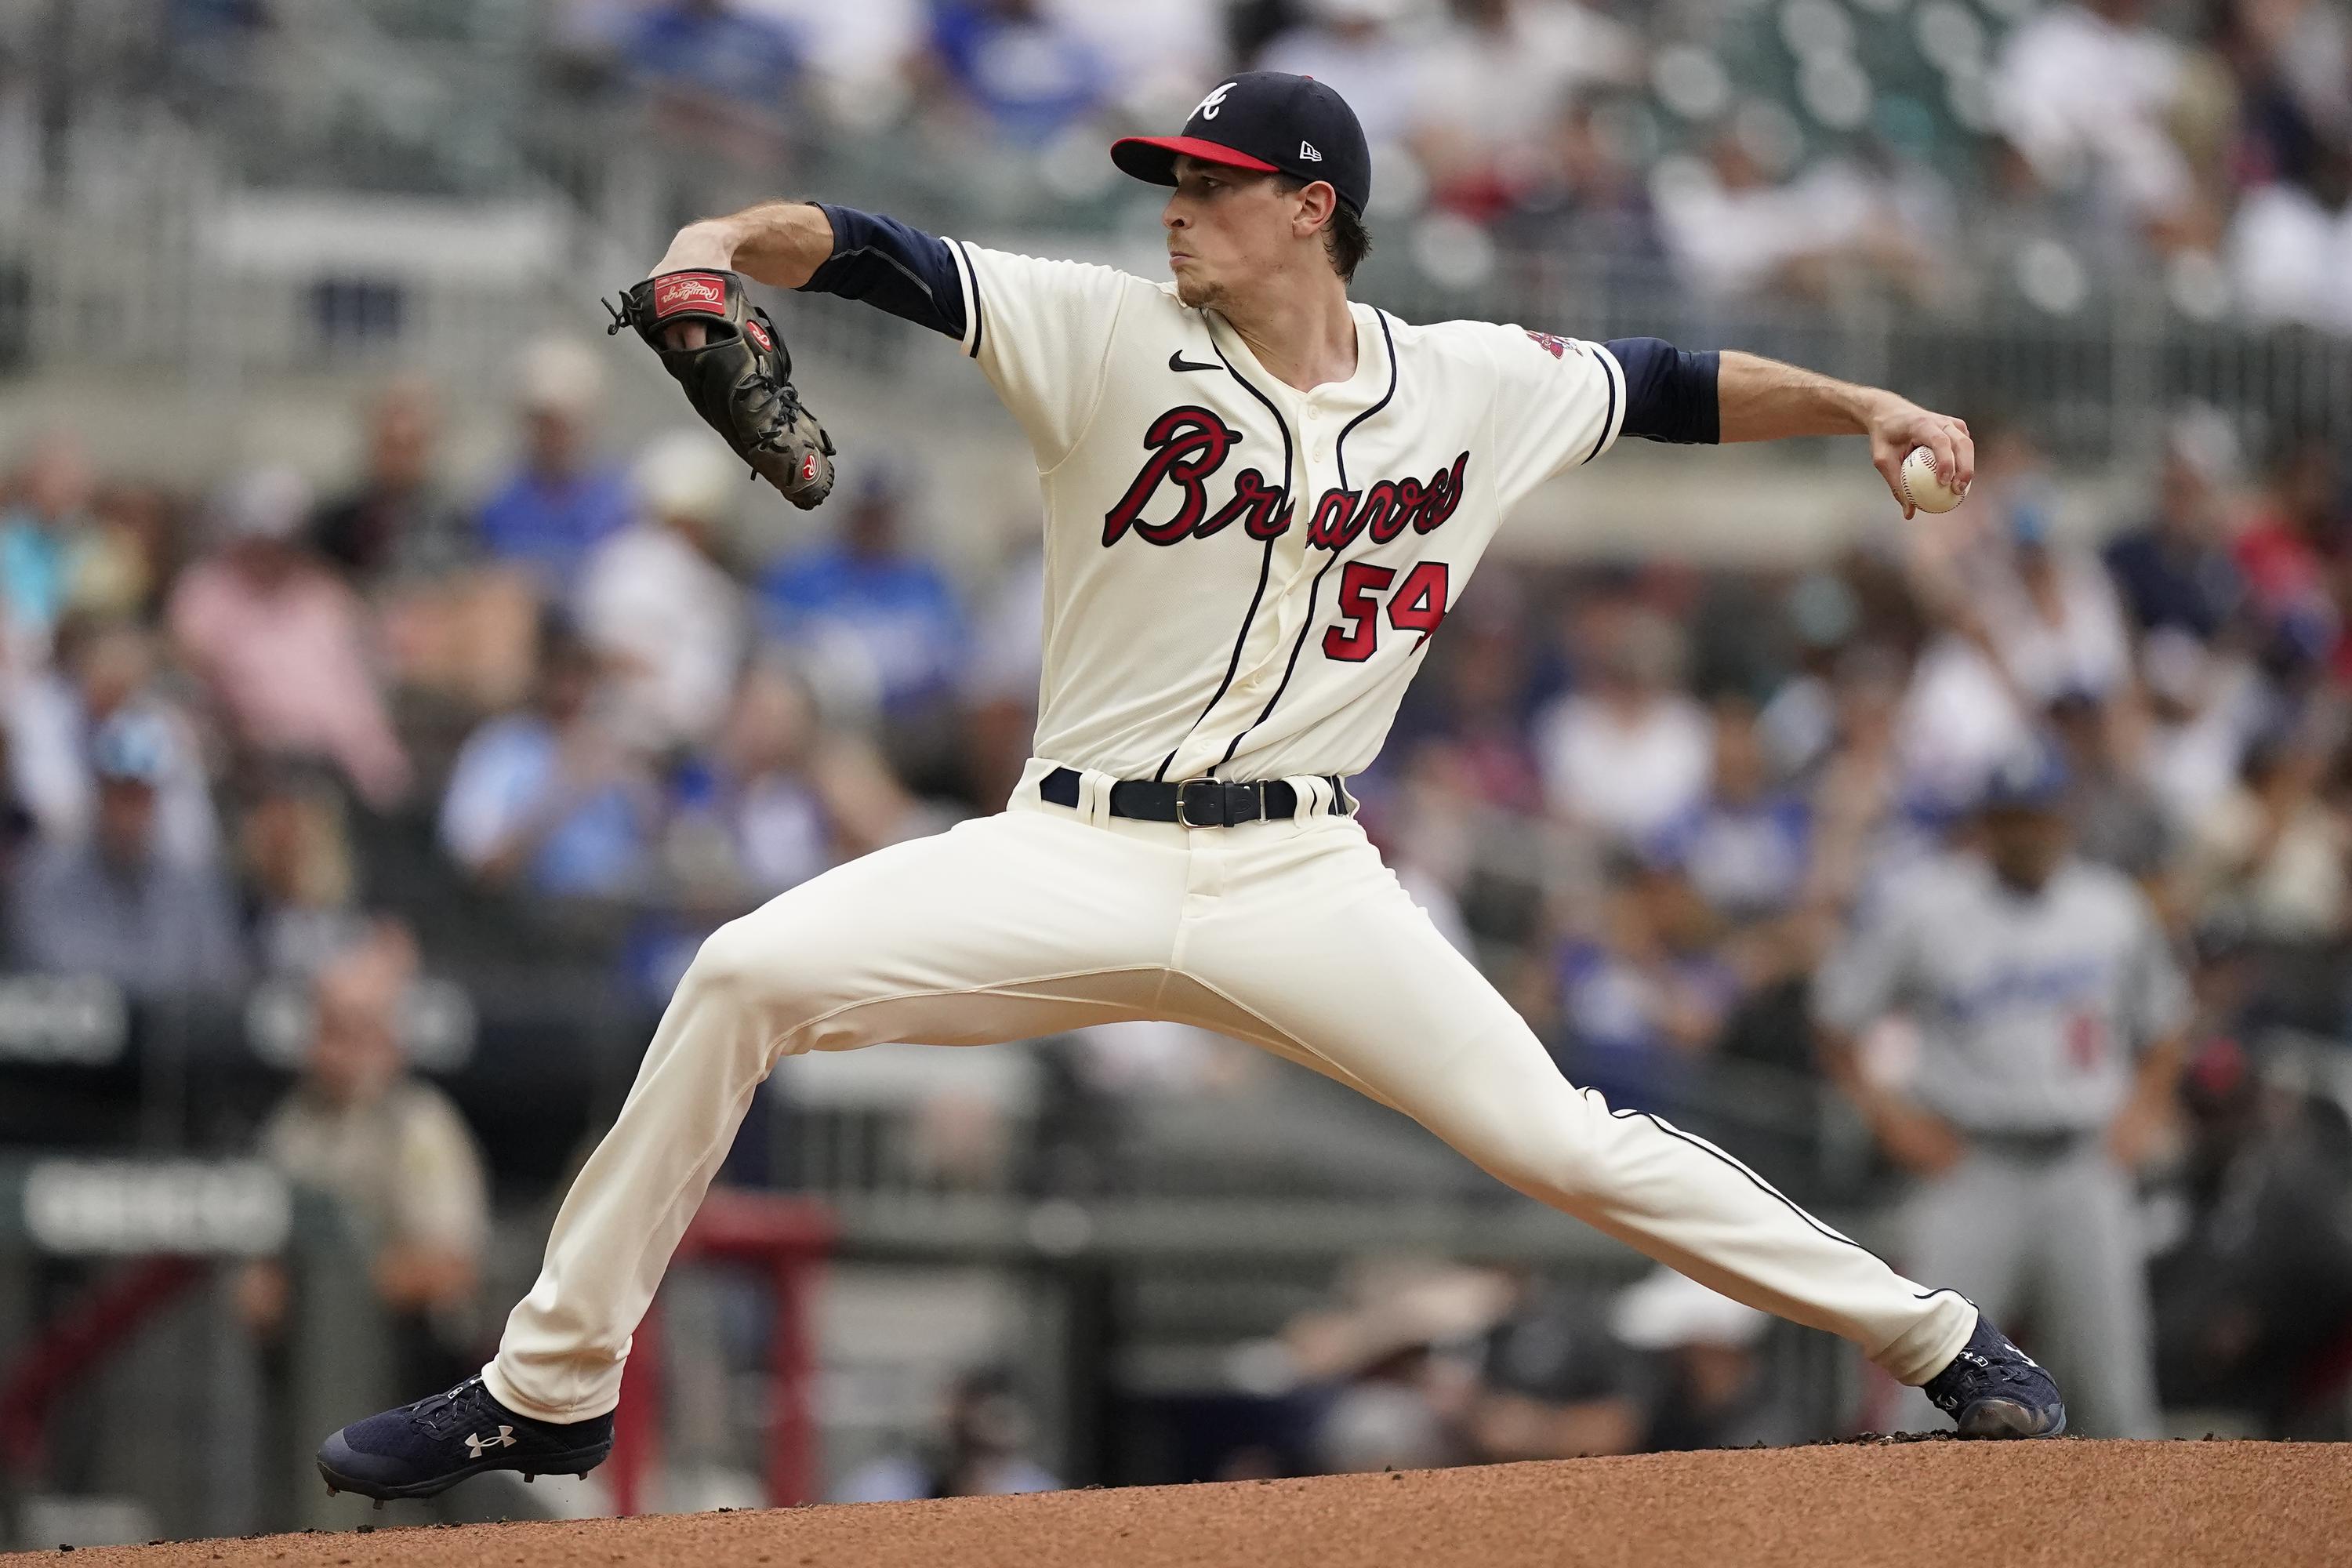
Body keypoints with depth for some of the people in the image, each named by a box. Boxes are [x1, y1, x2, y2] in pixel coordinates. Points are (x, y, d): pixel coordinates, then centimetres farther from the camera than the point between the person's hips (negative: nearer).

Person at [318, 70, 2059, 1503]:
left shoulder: (1475, 388, 3)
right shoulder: (1111, 339, -3)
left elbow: (1669, 387, 18)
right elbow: (877, 257, -14)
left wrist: (1855, 406, 7)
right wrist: (733, 241, -33)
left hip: (1303, 883, 0)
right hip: (1076, 860, 0)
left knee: (1564, 1141, -9)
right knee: (745, 976, -18)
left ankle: (1937, 1337, 9)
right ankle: (549, 1389, -8)